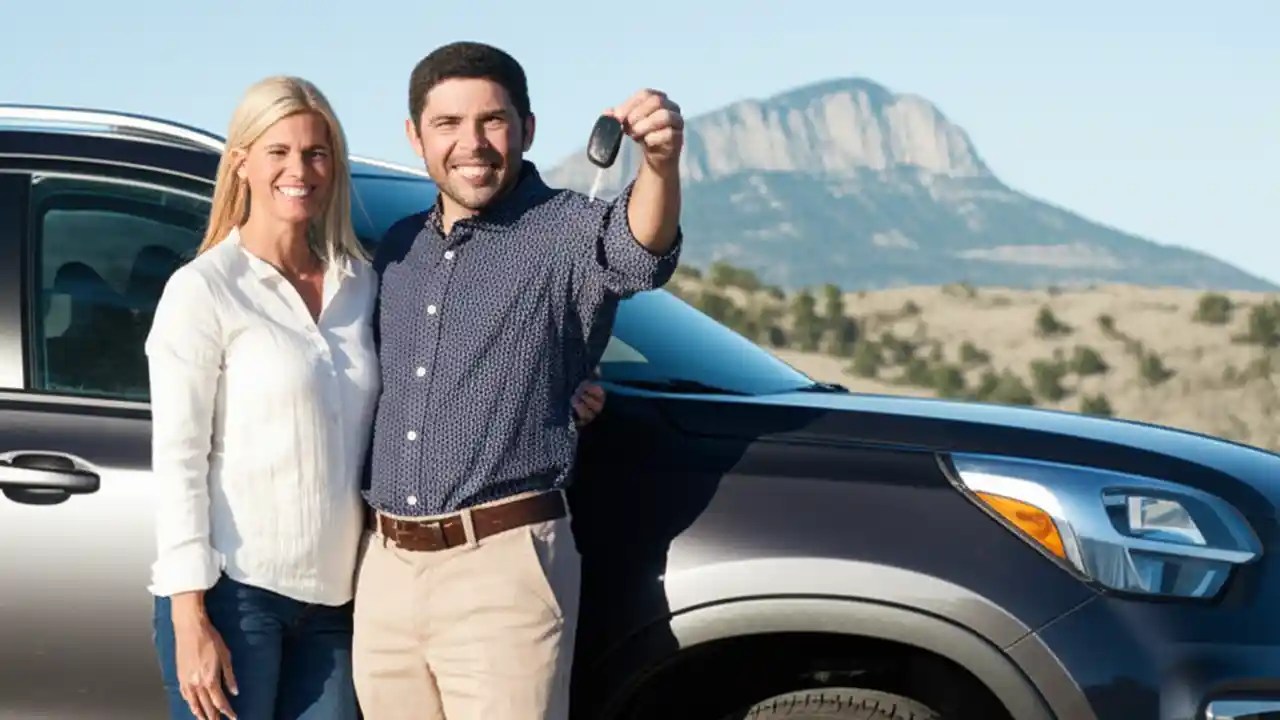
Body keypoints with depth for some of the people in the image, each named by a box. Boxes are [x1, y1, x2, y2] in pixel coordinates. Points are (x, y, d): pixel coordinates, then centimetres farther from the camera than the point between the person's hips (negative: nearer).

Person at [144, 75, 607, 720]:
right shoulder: (202, 290, -5)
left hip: (332, 598, 5)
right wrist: (190, 621, -13)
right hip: (233, 593, -5)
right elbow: (178, 461, -8)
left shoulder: (360, 283, 11)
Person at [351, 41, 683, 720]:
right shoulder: (397, 249, 14)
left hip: (505, 567, -6)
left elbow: (636, 249, -28)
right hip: (385, 568, 6)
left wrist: (661, 164, -50)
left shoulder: (566, 231, -5)